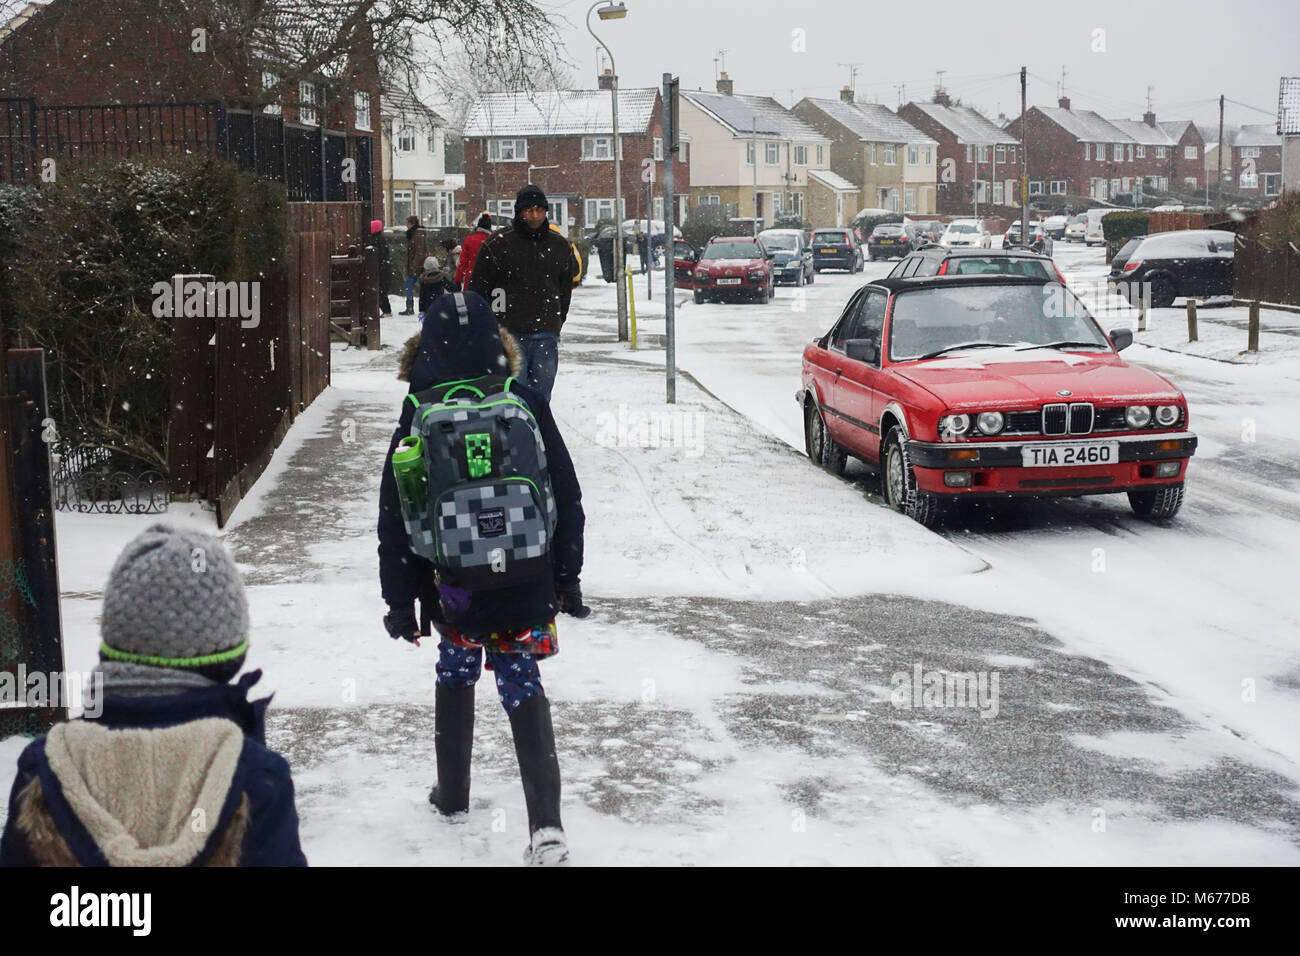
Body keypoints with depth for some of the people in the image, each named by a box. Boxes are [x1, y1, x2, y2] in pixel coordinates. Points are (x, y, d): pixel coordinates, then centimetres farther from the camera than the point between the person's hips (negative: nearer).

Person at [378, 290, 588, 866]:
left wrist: (399, 598, 3)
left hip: (452, 585, 0)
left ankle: (452, 794, 35)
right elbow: (567, 498, 0)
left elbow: (395, 515, -5)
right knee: (524, 688, 2)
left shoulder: (418, 416, -8)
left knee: (455, 676, 22)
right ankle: (545, 823, -12)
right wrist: (567, 577, 11)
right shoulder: (527, 405, -5)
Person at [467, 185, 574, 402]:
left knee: (541, 393, 5)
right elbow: (478, 288, 1)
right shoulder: (499, 244, -2)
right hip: (511, 333, -3)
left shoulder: (559, 246, 11)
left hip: (546, 335, 3)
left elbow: (565, 289, 21)